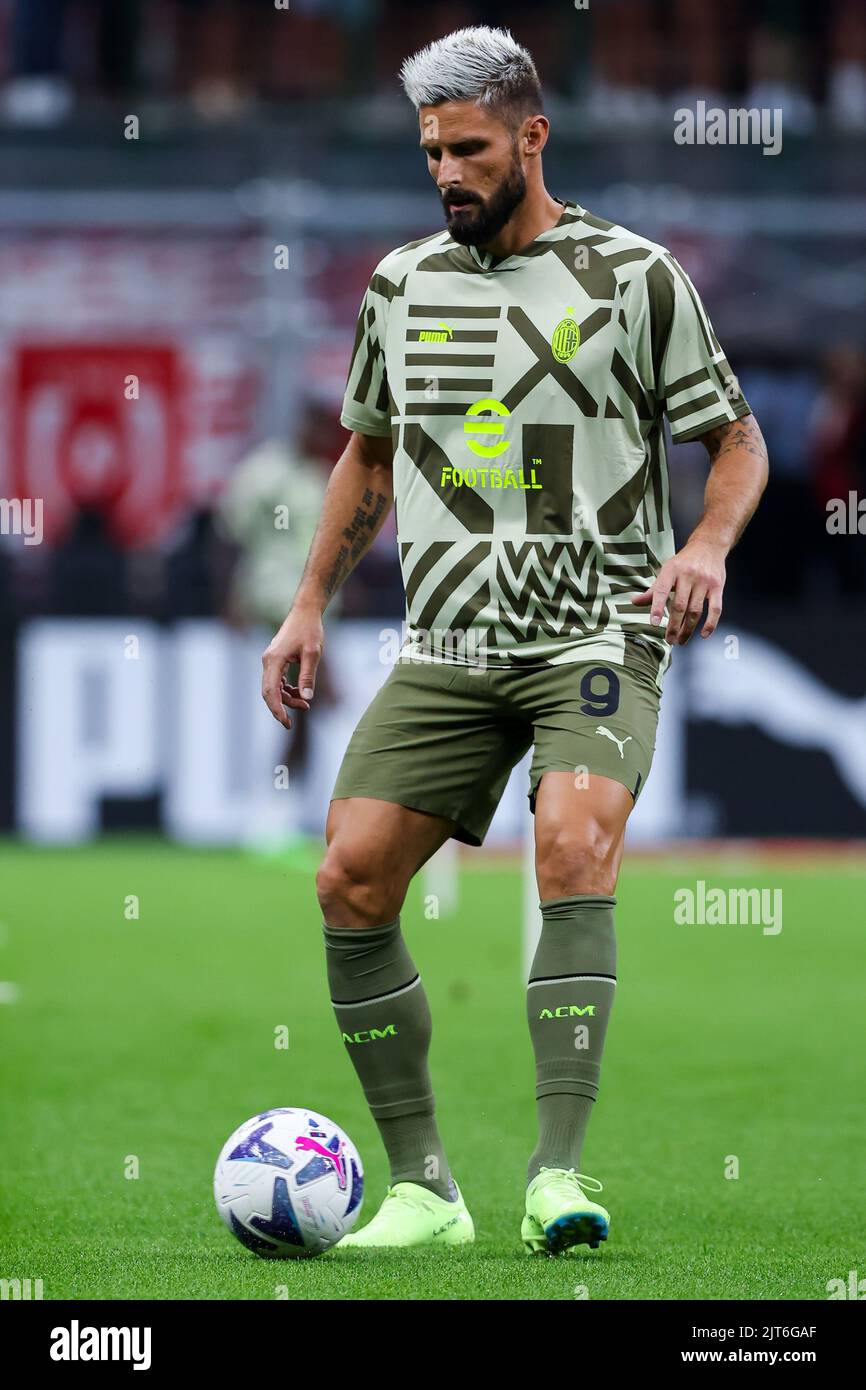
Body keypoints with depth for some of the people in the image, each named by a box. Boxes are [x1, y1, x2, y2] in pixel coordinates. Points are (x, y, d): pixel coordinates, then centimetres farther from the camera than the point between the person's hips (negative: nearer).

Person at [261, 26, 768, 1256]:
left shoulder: (633, 276, -2)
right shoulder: (404, 283, 11)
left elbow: (737, 437, 4)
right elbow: (370, 453, 24)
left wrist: (708, 546, -15)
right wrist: (310, 604, 18)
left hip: (597, 640, -5)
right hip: (448, 647, 5)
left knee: (574, 844, -29)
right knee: (352, 880, -9)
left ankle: (559, 1175, -29)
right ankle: (422, 1188, 1)